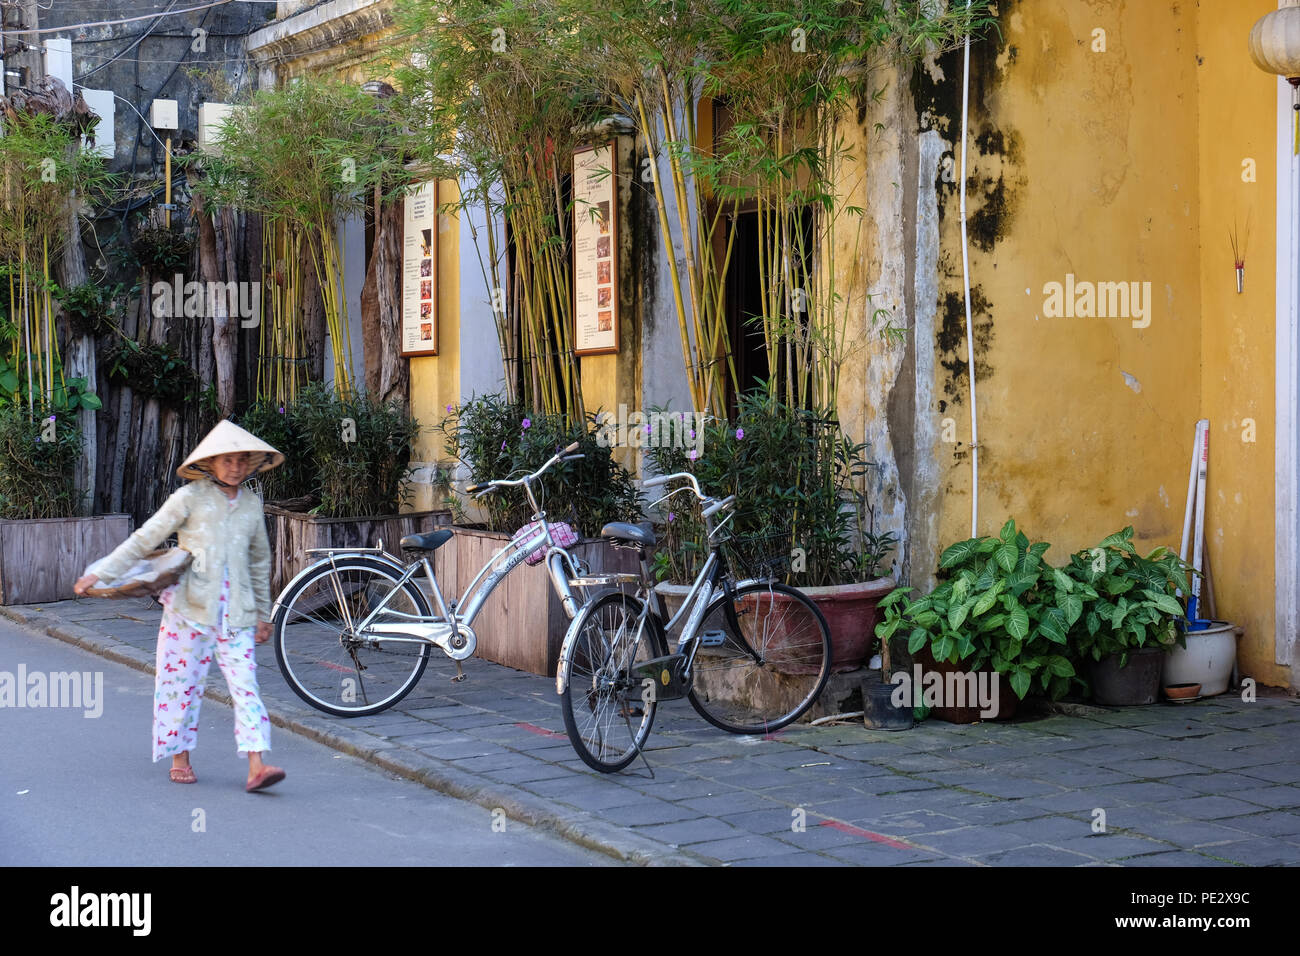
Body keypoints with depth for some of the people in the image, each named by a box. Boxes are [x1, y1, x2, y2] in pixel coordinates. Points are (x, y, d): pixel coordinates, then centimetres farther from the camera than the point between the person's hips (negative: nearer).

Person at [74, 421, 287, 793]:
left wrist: (263, 614, 23)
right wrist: (100, 574, -5)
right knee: (183, 681, 4)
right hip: (191, 606, -2)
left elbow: (259, 561, 21)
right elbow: (144, 540, -1)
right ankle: (180, 759, 18)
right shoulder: (190, 498, -3)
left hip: (235, 611, 3)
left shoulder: (251, 504, 10)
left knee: (245, 683, -7)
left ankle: (256, 767, -13)